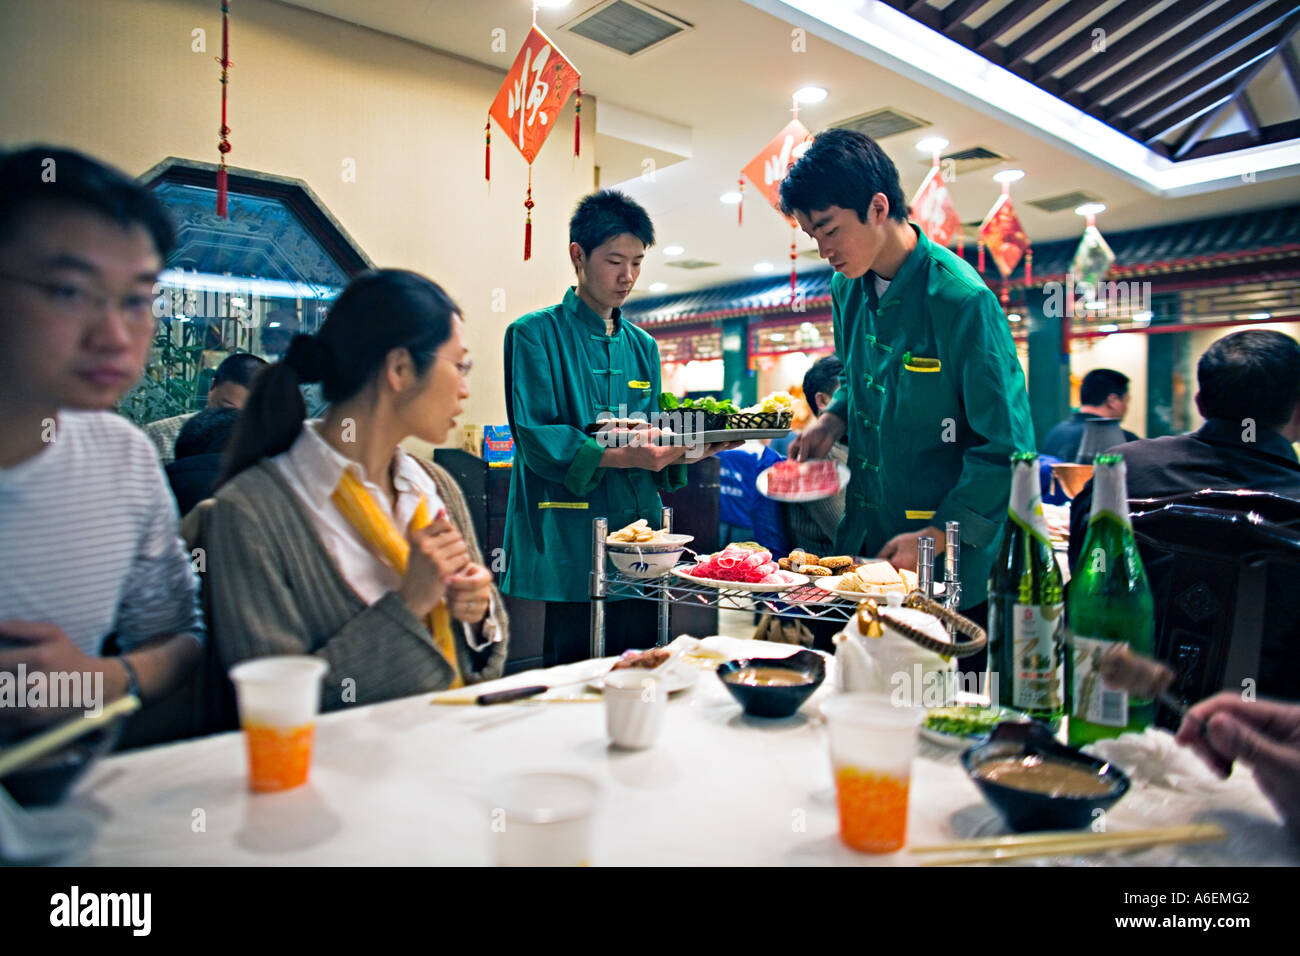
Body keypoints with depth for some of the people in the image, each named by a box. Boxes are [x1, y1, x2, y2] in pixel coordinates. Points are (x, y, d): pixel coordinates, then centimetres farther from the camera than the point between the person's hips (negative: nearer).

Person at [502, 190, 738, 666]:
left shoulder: (642, 345, 17)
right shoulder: (534, 334, -1)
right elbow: (536, 438, -12)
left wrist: (692, 448, -4)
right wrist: (621, 457, -23)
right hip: (569, 545, -5)